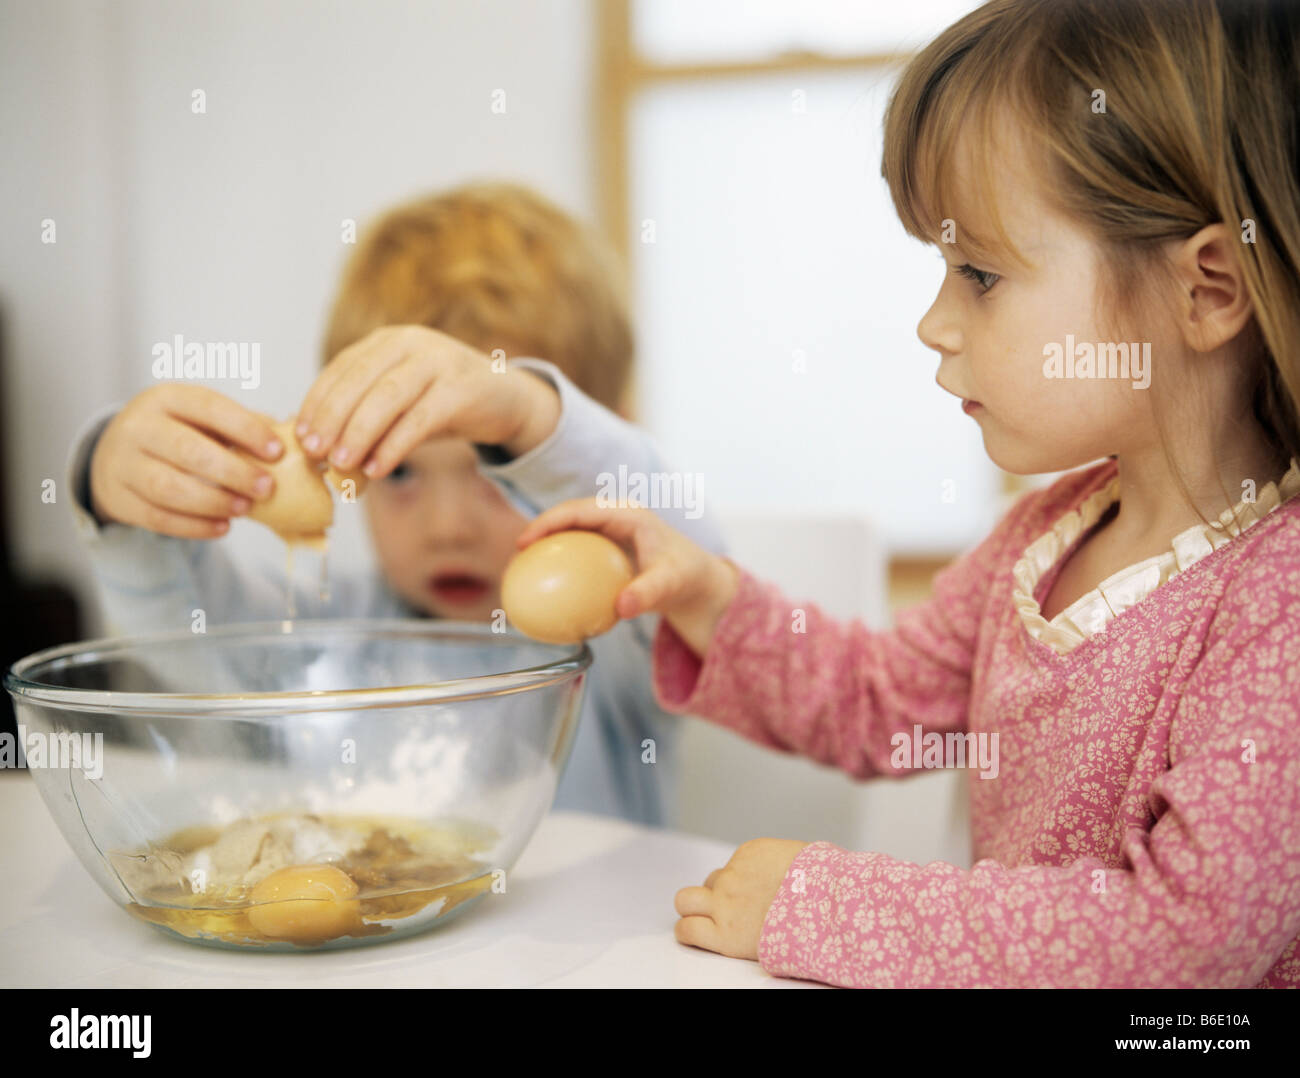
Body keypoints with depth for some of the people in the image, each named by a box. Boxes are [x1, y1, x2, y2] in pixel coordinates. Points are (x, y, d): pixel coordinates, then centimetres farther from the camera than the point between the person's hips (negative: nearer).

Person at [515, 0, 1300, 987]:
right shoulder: (1049, 527, 6)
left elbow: (1195, 928, -24)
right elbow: (884, 702, 20)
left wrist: (818, 905, -19)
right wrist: (709, 602, 4)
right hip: (1004, 967, 6)